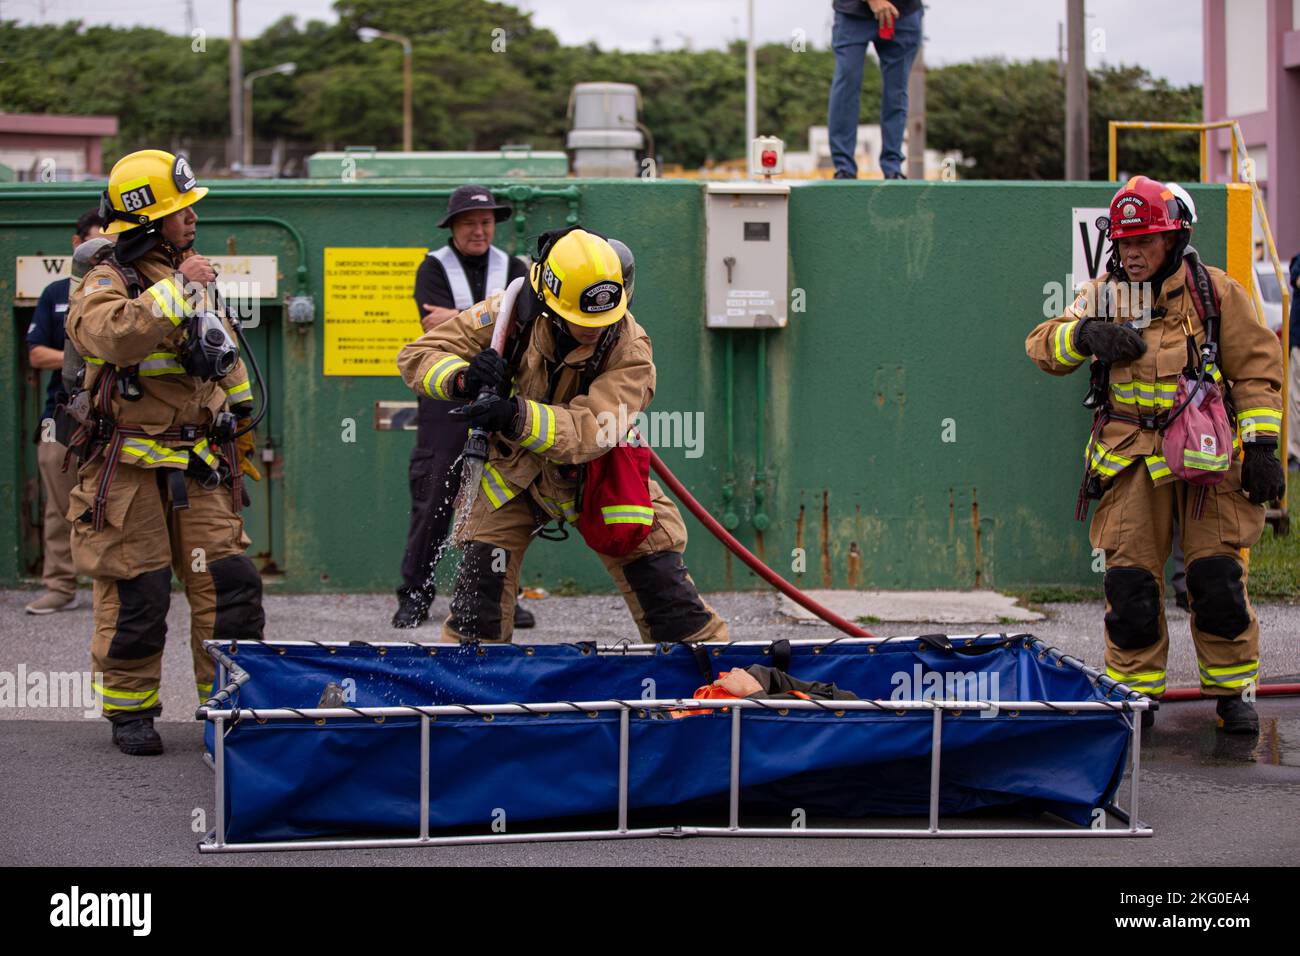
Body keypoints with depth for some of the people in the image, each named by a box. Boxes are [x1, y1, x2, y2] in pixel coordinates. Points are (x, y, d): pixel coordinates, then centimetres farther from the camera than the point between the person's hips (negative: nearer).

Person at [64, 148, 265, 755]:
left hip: (197, 470, 6)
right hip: (131, 470, -6)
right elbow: (117, 337, -33)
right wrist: (177, 288, -26)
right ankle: (129, 711, 10)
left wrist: (238, 442, 31)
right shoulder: (106, 287, -8)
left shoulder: (192, 280, 17)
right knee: (136, 595, -3)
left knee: (230, 584, 0)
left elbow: (226, 367, 28)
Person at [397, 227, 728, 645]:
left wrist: (518, 417, -53)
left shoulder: (630, 348, -25)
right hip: (515, 467, 0)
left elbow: (591, 430, -37)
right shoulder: (510, 315, -22)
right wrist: (463, 378, -40)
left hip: (598, 469, 0)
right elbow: (416, 356, -17)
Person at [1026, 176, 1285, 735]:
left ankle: (1232, 690, 11)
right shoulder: (1104, 294, 10)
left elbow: (1256, 369, 5)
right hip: (1130, 457, 2)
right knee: (1130, 579, 0)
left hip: (1206, 456, -2)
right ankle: (1135, 691, 12)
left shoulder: (1215, 292, 3)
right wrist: (1084, 335, -15)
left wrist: (1261, 444, -3)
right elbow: (1043, 347, 5)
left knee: (1218, 577, -3)